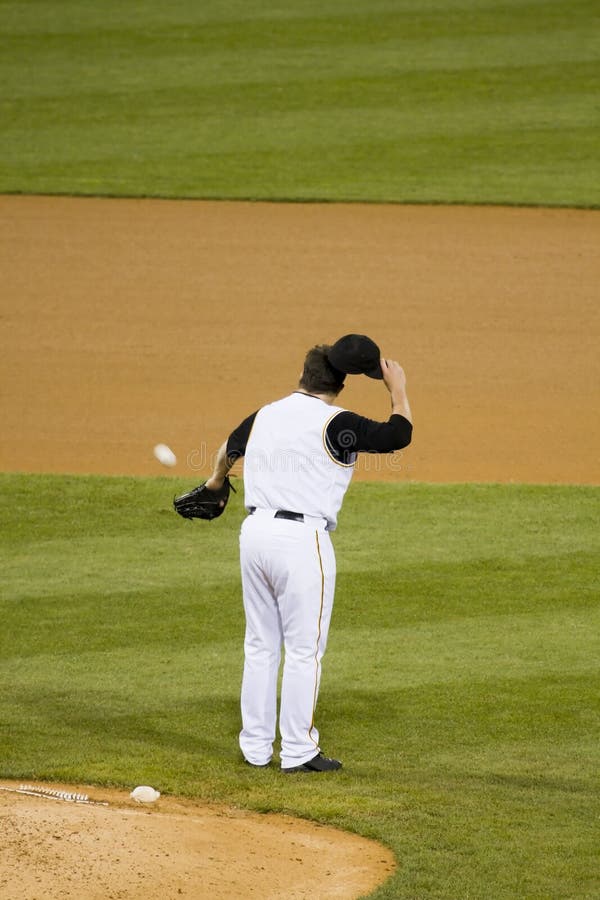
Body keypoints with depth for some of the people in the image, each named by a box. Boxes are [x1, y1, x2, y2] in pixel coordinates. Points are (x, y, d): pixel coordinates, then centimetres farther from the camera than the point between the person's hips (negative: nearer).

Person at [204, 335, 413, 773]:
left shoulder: (264, 415, 12)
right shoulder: (335, 423, -10)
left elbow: (229, 450, 31)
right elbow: (399, 435, -9)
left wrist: (215, 483, 53)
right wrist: (397, 389, 7)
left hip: (254, 532, 7)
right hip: (302, 538, -7)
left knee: (261, 645, 14)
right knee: (305, 648, 0)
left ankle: (255, 745, 18)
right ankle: (298, 751, 1)